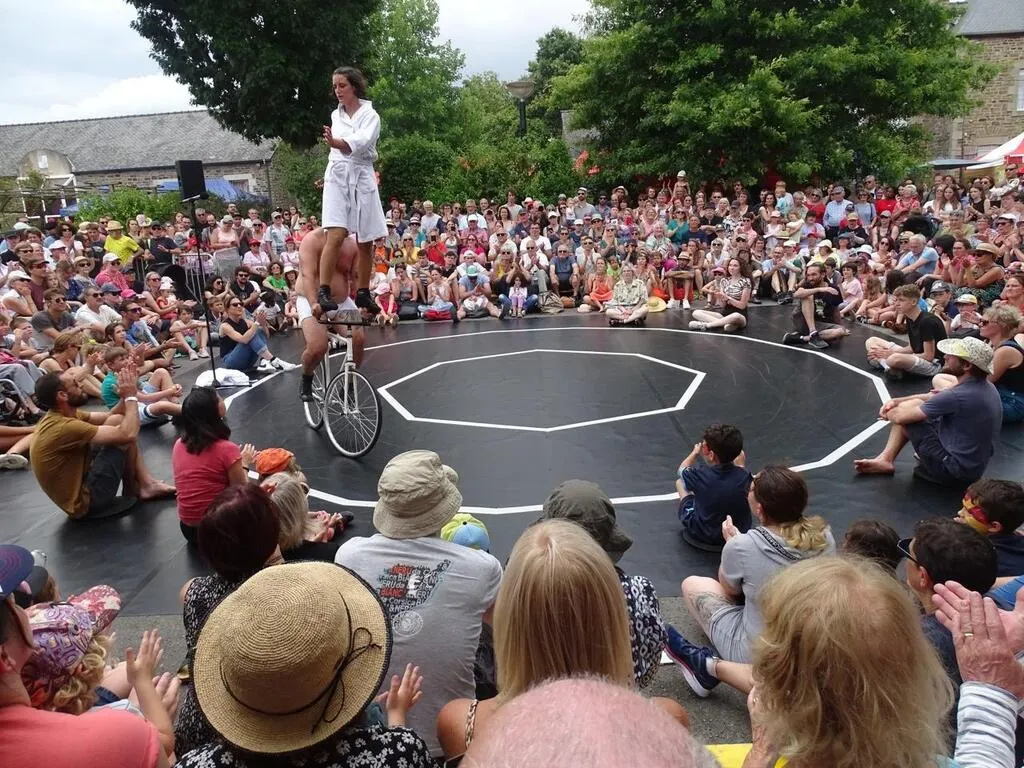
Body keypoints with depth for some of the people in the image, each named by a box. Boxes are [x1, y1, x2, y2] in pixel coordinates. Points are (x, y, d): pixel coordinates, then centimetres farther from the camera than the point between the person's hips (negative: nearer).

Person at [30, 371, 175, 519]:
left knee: (118, 422, 6)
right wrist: (131, 397, -17)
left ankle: (146, 483, 1)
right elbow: (128, 434, -30)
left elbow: (108, 417, 10)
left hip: (79, 480, 10)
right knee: (123, 434, -13)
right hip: (84, 500, -10)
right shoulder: (64, 426, -28)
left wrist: (125, 397, -9)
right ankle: (134, 490, 8)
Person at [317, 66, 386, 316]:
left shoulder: (370, 115, -3)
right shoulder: (335, 115, 13)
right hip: (337, 177, 2)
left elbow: (359, 144, -22)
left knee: (366, 241, 4)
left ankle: (363, 293, 16)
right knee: (336, 235, -17)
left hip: (362, 178, -1)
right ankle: (323, 291, -18)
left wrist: (335, 143, -39)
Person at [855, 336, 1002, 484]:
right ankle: (885, 459, 12)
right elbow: (934, 397, 13)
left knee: (905, 412, -2)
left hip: (954, 471, -9)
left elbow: (900, 417, -19)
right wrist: (896, 401, 2)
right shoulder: (986, 387, 0)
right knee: (913, 405, 11)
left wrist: (888, 413, 3)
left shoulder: (957, 397, -29)